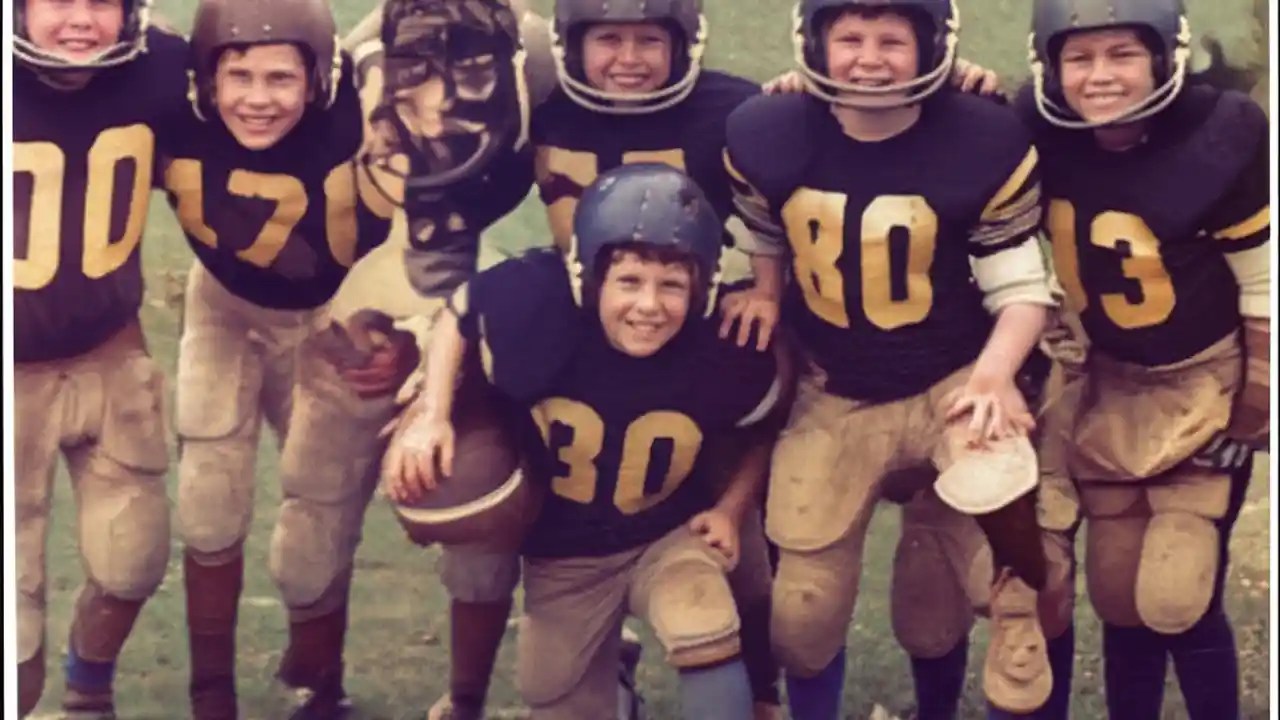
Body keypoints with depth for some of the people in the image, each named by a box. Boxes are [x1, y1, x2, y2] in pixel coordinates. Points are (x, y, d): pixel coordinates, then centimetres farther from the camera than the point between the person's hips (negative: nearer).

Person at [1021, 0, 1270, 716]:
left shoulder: (1221, 141, -24)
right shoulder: (1043, 132, -14)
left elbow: (1266, 291, -13)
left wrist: (1251, 417, -9)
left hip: (1205, 387, -4)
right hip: (1111, 390, 4)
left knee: (1179, 599, -8)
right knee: (1120, 596, 9)